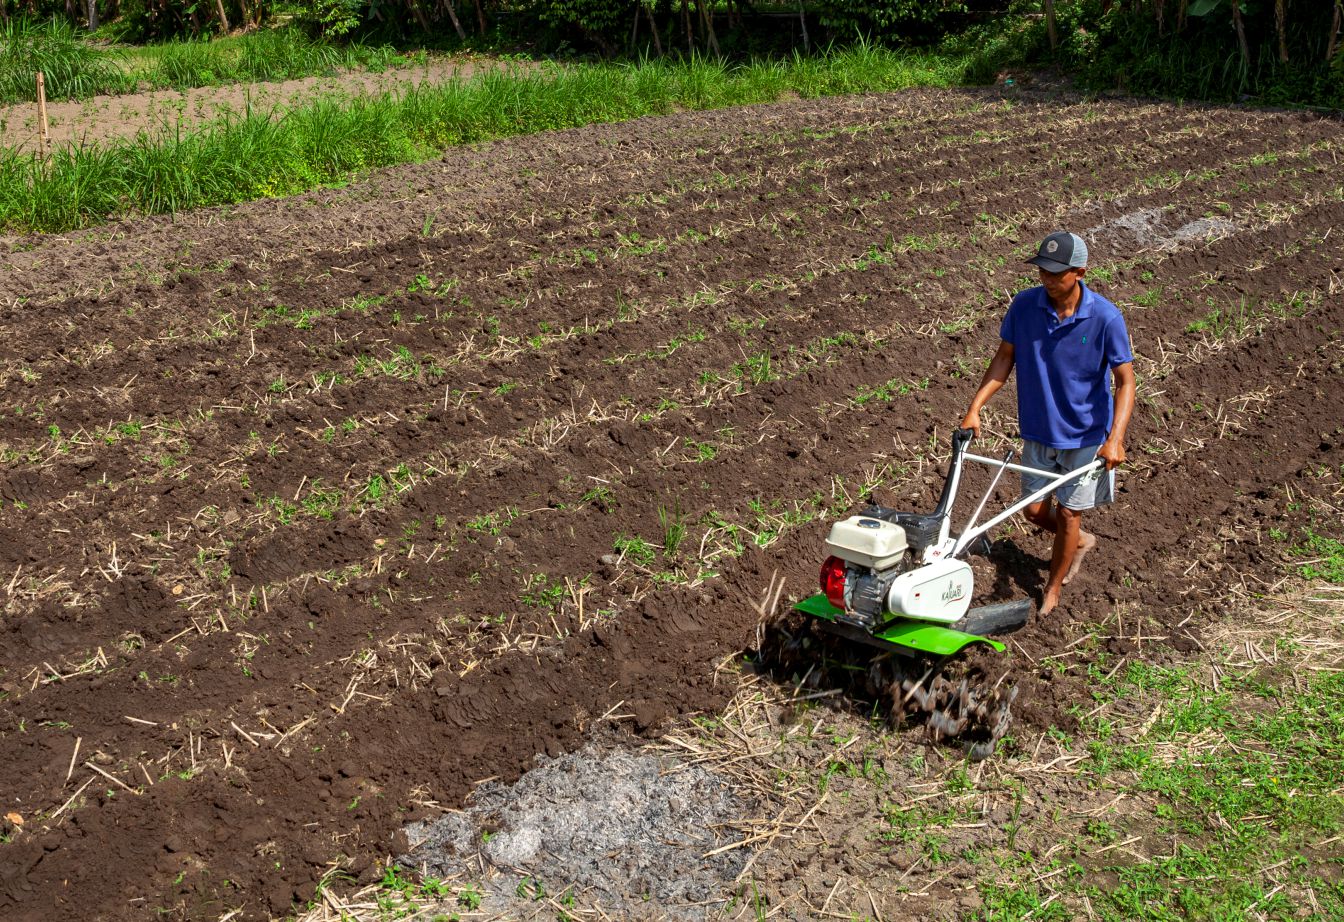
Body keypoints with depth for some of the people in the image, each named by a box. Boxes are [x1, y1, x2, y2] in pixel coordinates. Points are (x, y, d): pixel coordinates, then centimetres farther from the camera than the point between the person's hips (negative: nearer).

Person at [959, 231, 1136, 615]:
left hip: (1086, 433, -3)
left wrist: (1115, 438, -27)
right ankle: (1080, 541, 45)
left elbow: (1125, 381, -16)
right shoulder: (1024, 305, -12)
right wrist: (975, 407, -8)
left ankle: (1053, 588, 30)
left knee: (1068, 514, 7)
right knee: (1035, 511, 12)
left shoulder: (1105, 317, -21)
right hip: (1038, 429, 3)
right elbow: (1004, 357, 0)